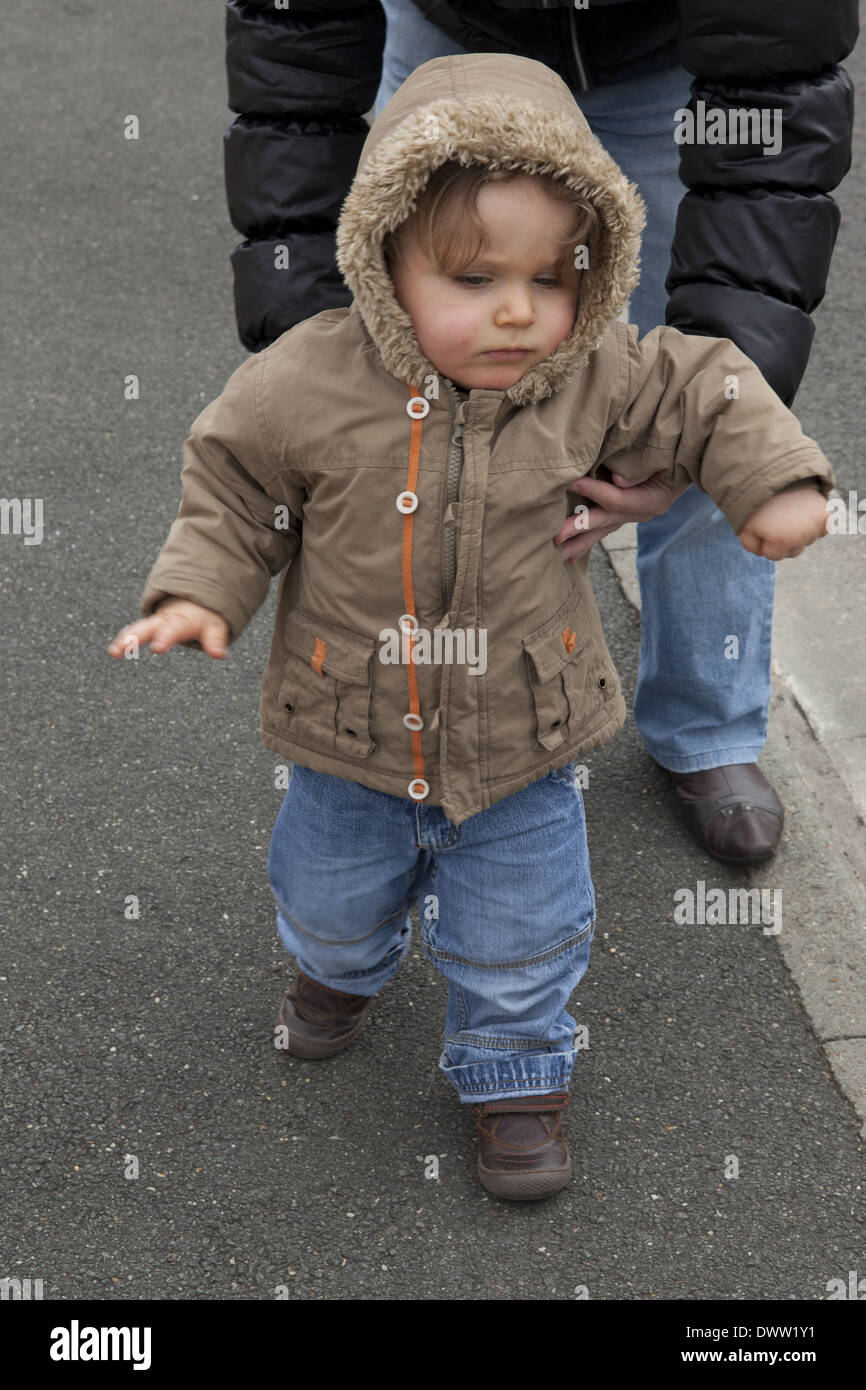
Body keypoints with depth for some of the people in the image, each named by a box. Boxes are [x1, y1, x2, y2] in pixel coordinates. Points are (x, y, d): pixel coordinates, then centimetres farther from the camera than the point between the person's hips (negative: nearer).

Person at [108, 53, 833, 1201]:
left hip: (519, 752, 0)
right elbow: (233, 495, -6)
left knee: (519, 942, 13)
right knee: (329, 899, 27)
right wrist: (198, 593, -19)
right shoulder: (303, 385, -20)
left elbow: (703, 394, 0)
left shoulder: (595, 381, -16)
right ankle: (344, 963, 63)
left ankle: (516, 1076, 42)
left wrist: (778, 482, -9)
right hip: (351, 741, 1)